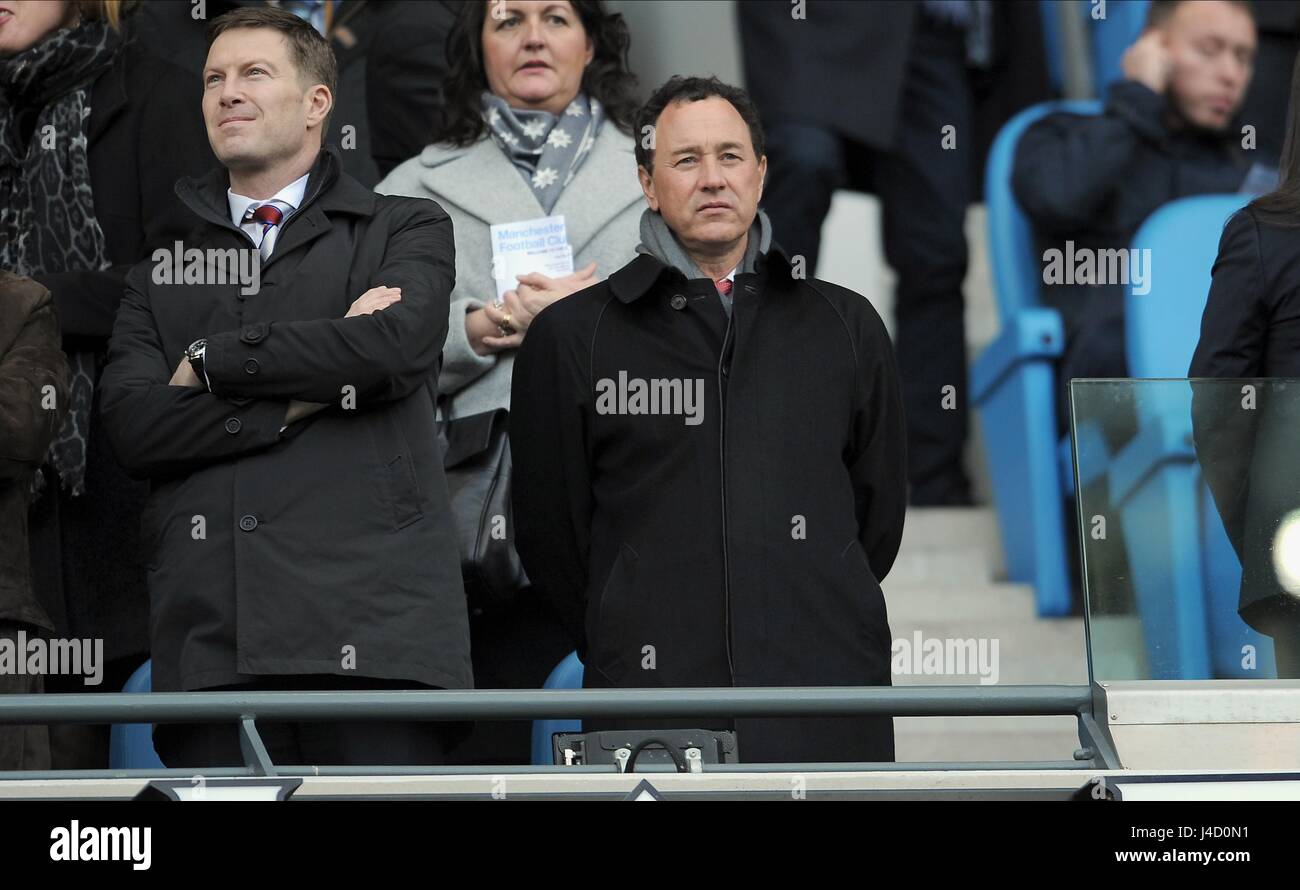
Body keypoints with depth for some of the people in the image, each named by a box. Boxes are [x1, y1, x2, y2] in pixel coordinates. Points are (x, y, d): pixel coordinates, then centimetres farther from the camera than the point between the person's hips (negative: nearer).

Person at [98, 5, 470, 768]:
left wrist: (212, 360, 2)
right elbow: (133, 424, 6)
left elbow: (398, 345, -7)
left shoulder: (406, 230, 15)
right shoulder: (166, 263, 21)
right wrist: (306, 396, -3)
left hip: (368, 628, -2)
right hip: (209, 643, 2)